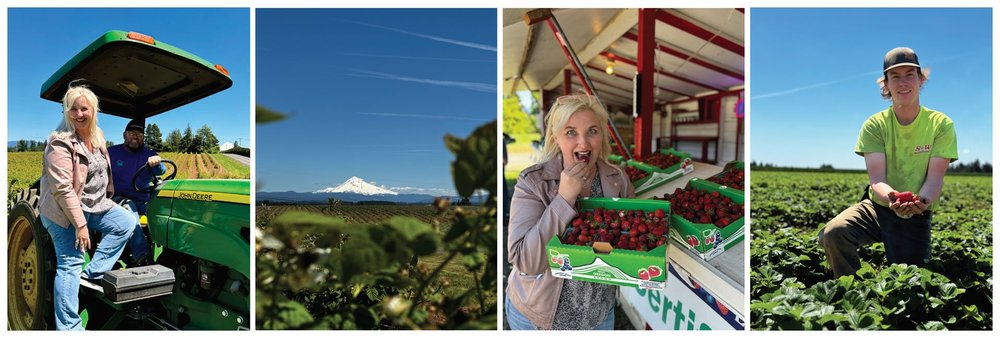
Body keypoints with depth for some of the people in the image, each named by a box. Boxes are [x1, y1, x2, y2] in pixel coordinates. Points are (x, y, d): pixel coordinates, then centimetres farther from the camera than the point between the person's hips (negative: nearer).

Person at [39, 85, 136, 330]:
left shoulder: (97, 135, 5)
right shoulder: (61, 143, -19)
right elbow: (63, 189, -23)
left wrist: (108, 196, 18)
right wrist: (80, 224, -24)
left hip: (95, 206, 7)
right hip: (64, 211, -7)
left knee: (127, 222, -10)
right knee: (70, 263, -6)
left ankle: (93, 273, -2)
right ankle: (69, 328, 0)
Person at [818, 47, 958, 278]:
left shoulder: (941, 125, -5)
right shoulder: (874, 125, -6)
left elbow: (935, 178, -14)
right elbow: (876, 180, -16)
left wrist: (923, 200, -39)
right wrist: (891, 197, -40)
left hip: (917, 216, 1)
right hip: (877, 207, 0)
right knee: (833, 233, -30)